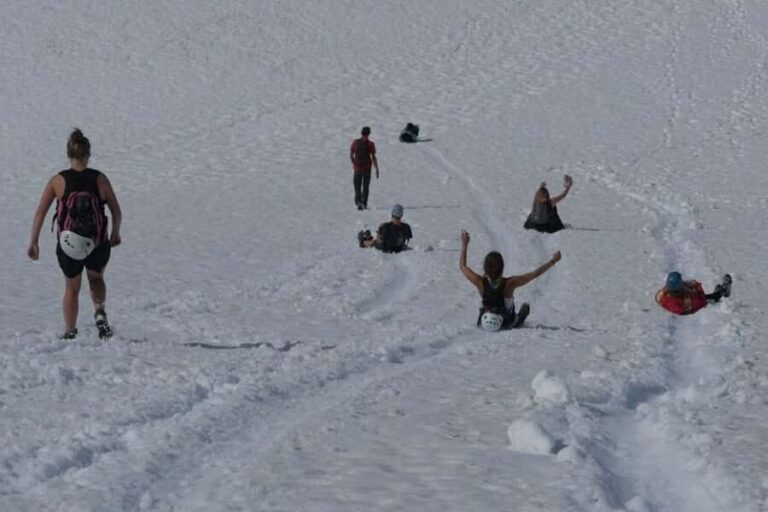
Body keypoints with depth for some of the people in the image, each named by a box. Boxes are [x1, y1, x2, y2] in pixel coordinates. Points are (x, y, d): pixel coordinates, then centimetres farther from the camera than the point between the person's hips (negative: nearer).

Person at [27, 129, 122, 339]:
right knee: (96, 278, 29)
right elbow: (117, 213, -2)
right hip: (98, 246, 0)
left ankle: (70, 332, 25)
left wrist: (33, 242, 1)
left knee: (72, 288, 24)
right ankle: (100, 312, 3)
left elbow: (40, 213, -8)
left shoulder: (58, 181, -7)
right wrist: (115, 234, 16)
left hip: (68, 247, 0)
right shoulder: (99, 179, -6)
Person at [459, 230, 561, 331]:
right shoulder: (509, 284, -31)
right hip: (508, 324, -1)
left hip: (482, 325, 1)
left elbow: (462, 266, -9)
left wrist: (464, 245, 2)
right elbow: (535, 273, -20)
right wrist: (553, 261, -8)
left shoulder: (481, 283, -27)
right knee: (525, 306, 31)